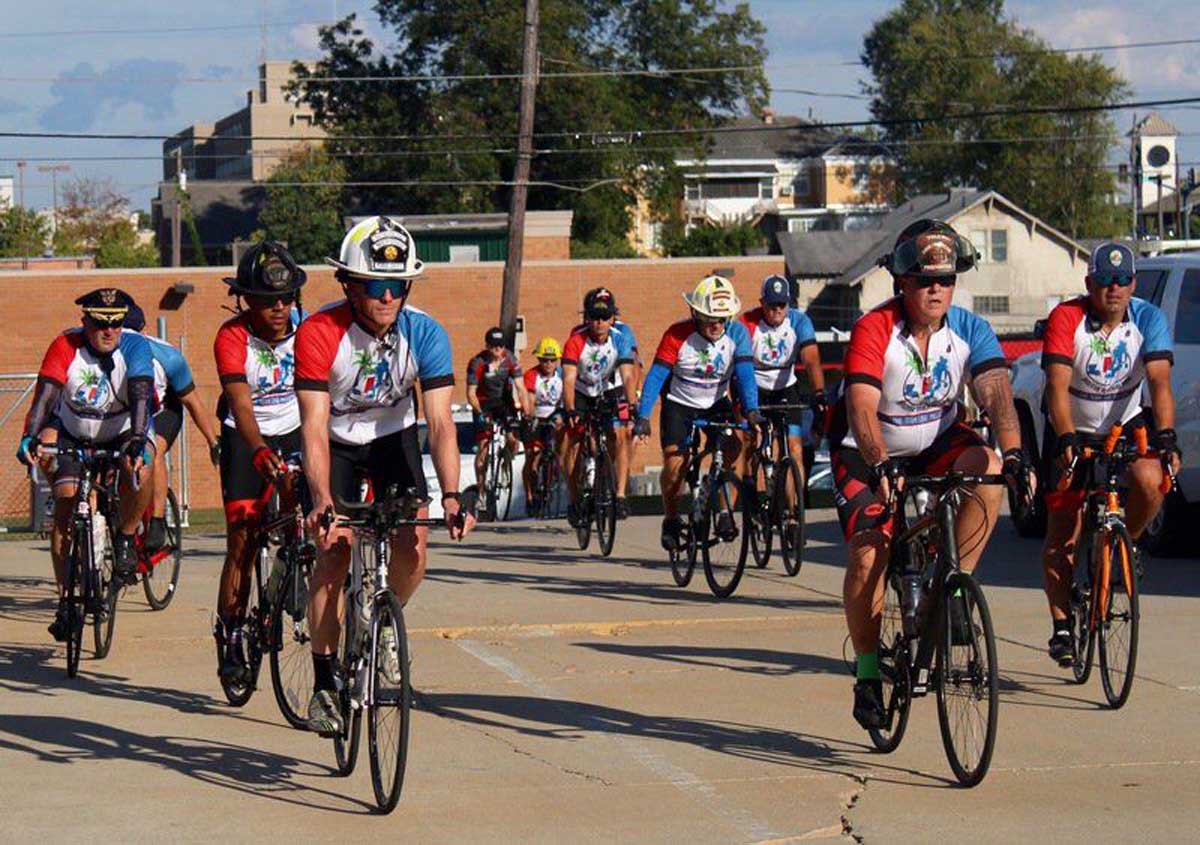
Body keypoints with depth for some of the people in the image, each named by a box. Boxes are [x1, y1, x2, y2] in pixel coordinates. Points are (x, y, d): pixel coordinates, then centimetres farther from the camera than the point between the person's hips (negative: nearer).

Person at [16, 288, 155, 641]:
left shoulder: (135, 347, -22)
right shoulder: (66, 346, -21)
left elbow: (140, 394, -34)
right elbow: (46, 393, -30)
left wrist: (137, 439, -51)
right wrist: (30, 437, -46)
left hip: (123, 432, -1)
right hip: (74, 435, 1)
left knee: (139, 470, -34)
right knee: (65, 503, -15)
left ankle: (126, 539, -7)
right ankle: (66, 597, -6)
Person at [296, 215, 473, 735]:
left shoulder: (425, 335, -23)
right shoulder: (319, 334, -28)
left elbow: (440, 423, -26)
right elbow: (314, 425, -32)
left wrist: (451, 496, -39)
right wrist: (322, 498, -46)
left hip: (393, 437, 2)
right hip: (336, 443, -2)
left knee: (412, 550, -16)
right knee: (334, 550, -17)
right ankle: (323, 685, -8)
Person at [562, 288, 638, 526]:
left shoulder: (620, 340, -21)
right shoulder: (576, 341, -25)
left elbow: (628, 376, -30)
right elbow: (569, 379, -33)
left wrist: (633, 406, -45)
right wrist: (570, 410, -47)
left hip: (610, 394, 0)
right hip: (581, 395, 0)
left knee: (618, 438, -19)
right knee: (570, 444, -10)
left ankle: (620, 495, -17)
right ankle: (574, 499, 2)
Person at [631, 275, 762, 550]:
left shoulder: (737, 333, -17)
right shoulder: (677, 335, -23)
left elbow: (745, 373, -24)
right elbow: (655, 376, -25)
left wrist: (751, 409, -40)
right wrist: (642, 417, -34)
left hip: (717, 404, 2)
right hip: (679, 404, -2)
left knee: (736, 448, -22)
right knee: (674, 463, -16)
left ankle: (725, 514, -9)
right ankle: (671, 520, 7)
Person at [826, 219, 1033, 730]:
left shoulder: (970, 330, -13)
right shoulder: (874, 330, -24)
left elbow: (996, 394, -25)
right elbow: (861, 409, -35)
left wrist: (1013, 452, -43)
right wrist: (881, 467, -51)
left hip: (936, 443, 3)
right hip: (870, 456, -3)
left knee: (987, 468, -29)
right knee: (866, 555, -17)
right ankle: (867, 675, -2)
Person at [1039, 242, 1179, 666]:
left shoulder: (1148, 320, -14)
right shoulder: (1067, 318, -20)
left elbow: (1159, 381, -24)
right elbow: (1057, 386, -29)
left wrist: (1165, 436, -39)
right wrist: (1067, 439, -44)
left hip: (1125, 425, 1)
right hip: (1074, 430, -1)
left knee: (1150, 481, -28)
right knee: (1060, 532, -5)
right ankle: (1061, 626, 4)